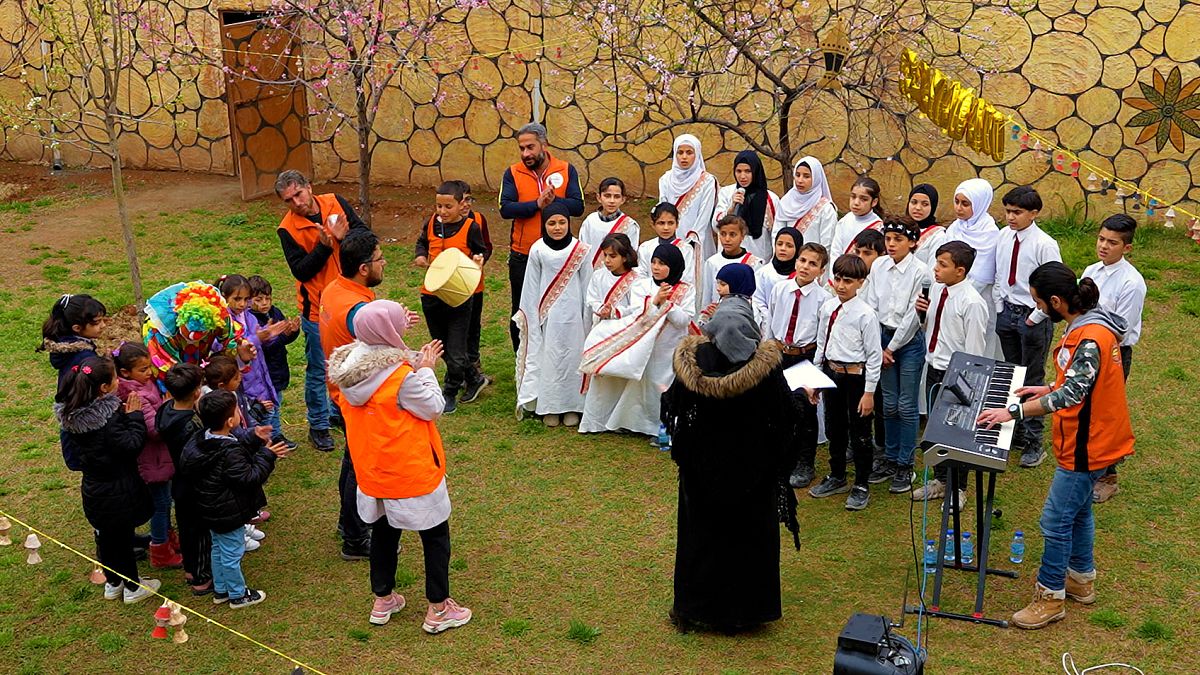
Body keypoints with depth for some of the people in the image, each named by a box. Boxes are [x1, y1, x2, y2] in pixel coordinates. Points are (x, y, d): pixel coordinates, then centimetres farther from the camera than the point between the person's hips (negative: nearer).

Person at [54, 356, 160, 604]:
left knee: (105, 537, 22)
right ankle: (133, 587, 26)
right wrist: (134, 416, -17)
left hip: (93, 489, 7)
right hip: (118, 490, -7)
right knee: (123, 538, 10)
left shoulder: (71, 414, -6)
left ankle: (113, 583, 39)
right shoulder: (108, 418, -30)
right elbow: (131, 446, -25)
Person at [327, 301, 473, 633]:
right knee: (435, 535, 11)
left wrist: (416, 362, 0)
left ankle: (383, 600, 38)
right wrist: (426, 369, -8)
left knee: (383, 531, 25)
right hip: (411, 472, -7)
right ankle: (438, 610, 20)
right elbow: (434, 408, -16)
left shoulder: (348, 367, -7)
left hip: (372, 469, 7)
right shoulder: (402, 375, -29)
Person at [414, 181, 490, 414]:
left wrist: (478, 259, -16)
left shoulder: (470, 227, -10)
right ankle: (474, 378, 34)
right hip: (432, 293, 5)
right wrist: (421, 255, -1)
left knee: (456, 350, 1)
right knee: (442, 345, 16)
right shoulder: (431, 224, 0)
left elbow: (481, 250, 5)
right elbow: (422, 242, 19)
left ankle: (450, 395, 17)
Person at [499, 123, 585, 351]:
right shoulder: (512, 173, -2)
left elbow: (578, 206, -11)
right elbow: (505, 209, -16)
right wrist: (537, 204, -24)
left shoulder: (566, 170, -1)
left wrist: (553, 201, -26)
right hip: (522, 256, 0)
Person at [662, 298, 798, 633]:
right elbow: (786, 414, -12)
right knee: (747, 535, 14)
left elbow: (672, 408, -2)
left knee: (701, 532, 17)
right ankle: (742, 610, 24)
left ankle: (695, 607, 28)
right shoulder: (766, 364, -19)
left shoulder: (691, 360, -13)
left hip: (702, 464, 2)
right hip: (751, 467, -1)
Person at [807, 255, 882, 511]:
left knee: (859, 433, 7)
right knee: (834, 428, 20)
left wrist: (869, 392, -14)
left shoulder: (865, 314, -17)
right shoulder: (828, 307, 1)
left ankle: (861, 486, 23)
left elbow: (874, 355, -14)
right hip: (831, 373, 6)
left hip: (855, 376, -6)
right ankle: (837, 478, 39)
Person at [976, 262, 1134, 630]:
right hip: (1088, 438, 10)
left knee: (1056, 519, -1)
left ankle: (1050, 597, 12)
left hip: (1088, 445, -10)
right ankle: (1082, 580, 40)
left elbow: (1071, 394, -35)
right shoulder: (1085, 324, 3)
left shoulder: (1091, 339, -29)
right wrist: (1050, 388, 11)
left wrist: (1013, 411, -34)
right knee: (1078, 509, 23)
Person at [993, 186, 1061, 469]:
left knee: (1032, 381, 3)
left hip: (1033, 318, -6)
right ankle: (1017, 432, 31)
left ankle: (1034, 443, 15)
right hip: (1007, 312, 6)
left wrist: (1034, 318, -14)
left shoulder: (1045, 244, -17)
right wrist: (999, 307, 6)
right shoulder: (1004, 236, 0)